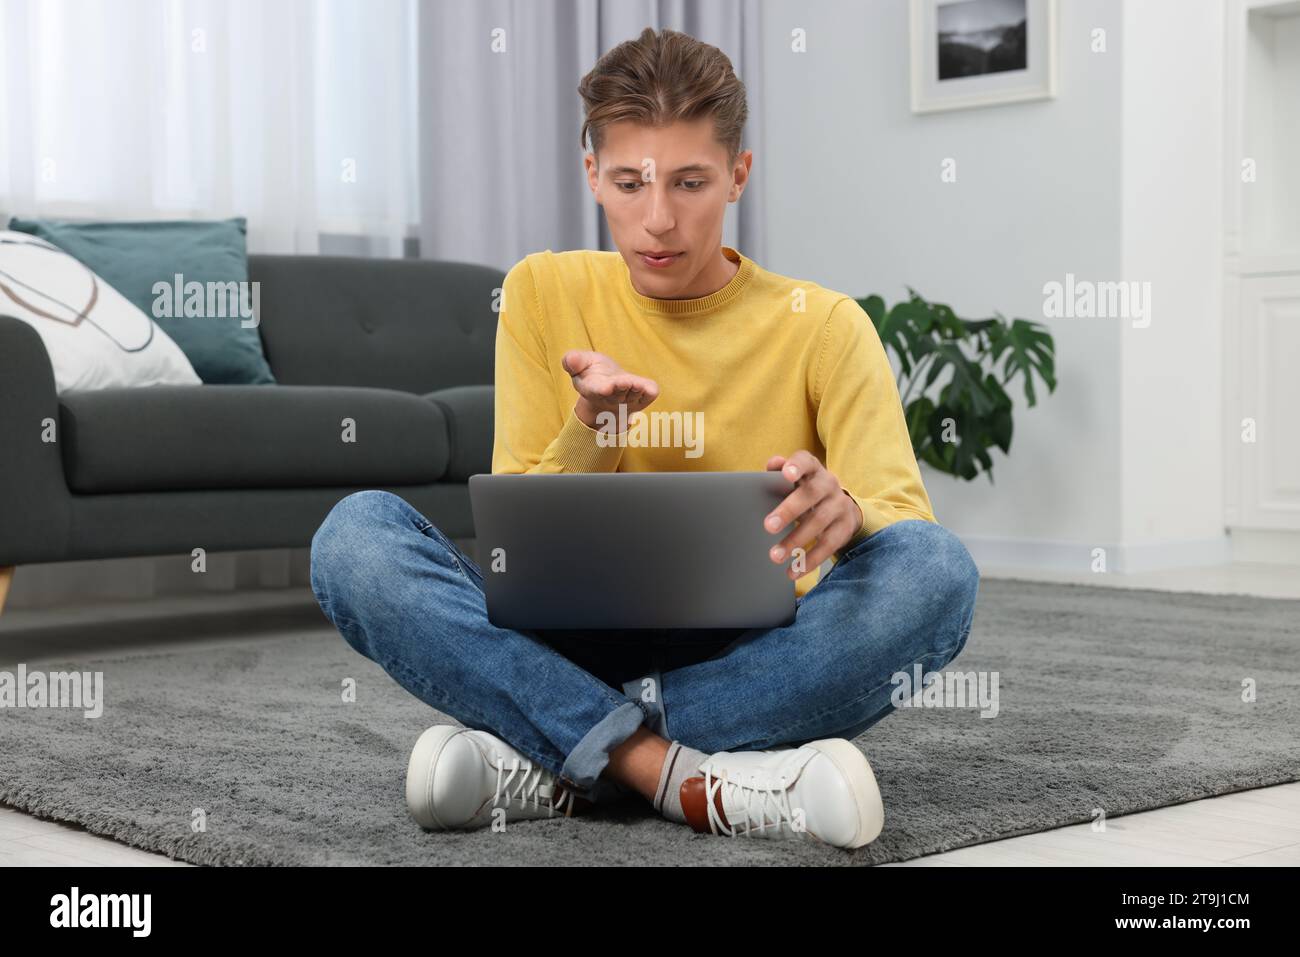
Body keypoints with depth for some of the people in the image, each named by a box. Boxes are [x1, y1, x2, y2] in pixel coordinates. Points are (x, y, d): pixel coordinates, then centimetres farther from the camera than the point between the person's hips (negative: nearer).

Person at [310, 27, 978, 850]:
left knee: (938, 571, -29)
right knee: (357, 533, -22)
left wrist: (843, 513, -34)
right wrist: (589, 436, -21)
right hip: (576, 652, 1)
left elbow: (905, 519, -9)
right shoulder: (545, 293, 4)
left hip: (757, 668, 0)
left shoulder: (823, 326, 1)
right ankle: (700, 785, -31)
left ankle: (560, 769, -25)